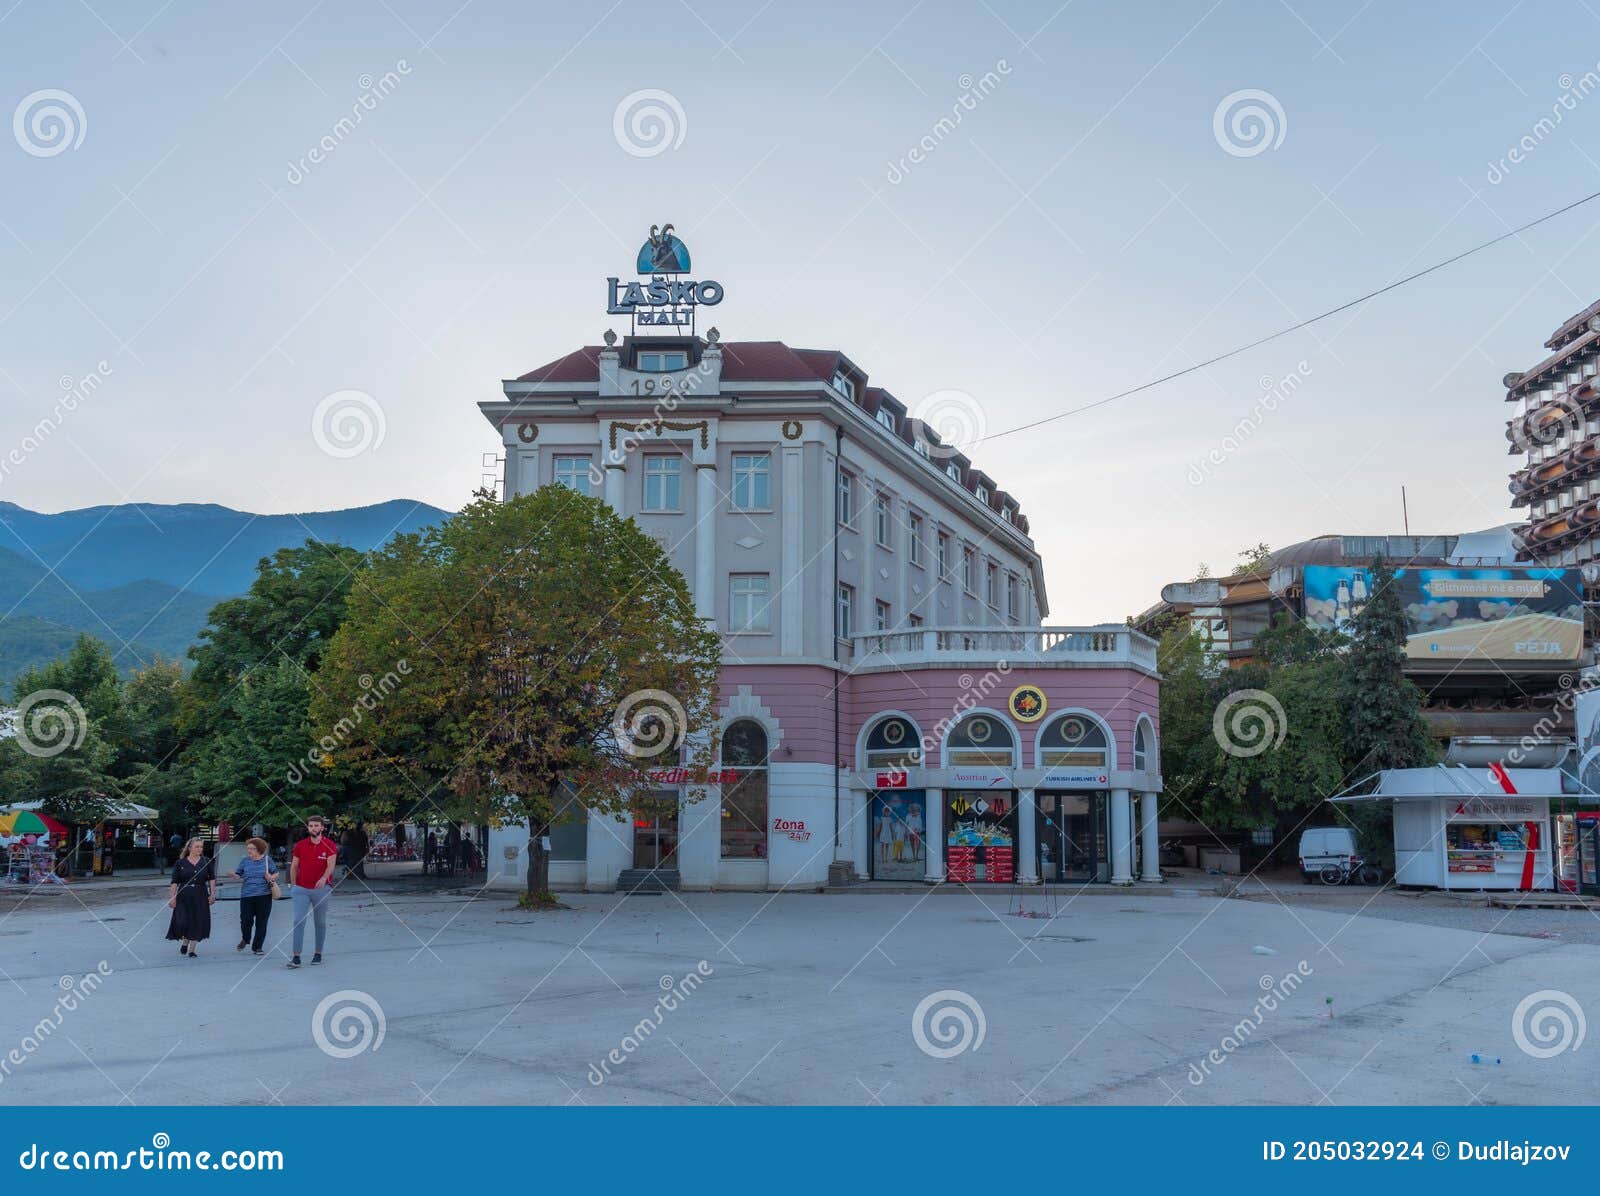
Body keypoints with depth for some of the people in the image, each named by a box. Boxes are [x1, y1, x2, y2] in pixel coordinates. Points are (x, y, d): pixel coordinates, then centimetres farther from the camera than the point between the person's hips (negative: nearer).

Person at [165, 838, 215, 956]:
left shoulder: (206, 862, 5)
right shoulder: (180, 863, -1)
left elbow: (212, 879, 11)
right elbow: (174, 882, 0)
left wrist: (212, 894, 4)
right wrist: (172, 897, -6)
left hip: (200, 897, 2)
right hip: (184, 897, -1)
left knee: (198, 923, 0)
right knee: (183, 922, -7)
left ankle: (192, 950, 12)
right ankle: (184, 942, 24)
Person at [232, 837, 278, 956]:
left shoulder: (266, 860, 4)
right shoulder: (245, 861, 7)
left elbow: (276, 874, 11)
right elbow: (238, 875, 5)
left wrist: (271, 878, -10)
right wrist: (233, 875, -17)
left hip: (264, 896, 0)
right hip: (247, 896, 0)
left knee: (261, 923, 3)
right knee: (246, 920, -5)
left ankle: (257, 947, 17)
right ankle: (245, 939, 28)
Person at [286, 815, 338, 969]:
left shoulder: (329, 845, -2)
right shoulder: (300, 845, 6)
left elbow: (331, 865, -13)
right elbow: (294, 866, 13)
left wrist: (323, 879, -30)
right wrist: (293, 885, 8)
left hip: (321, 888, -1)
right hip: (301, 889, 1)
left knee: (320, 923, 7)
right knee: (298, 921, -9)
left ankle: (318, 953, 18)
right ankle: (296, 957, -11)